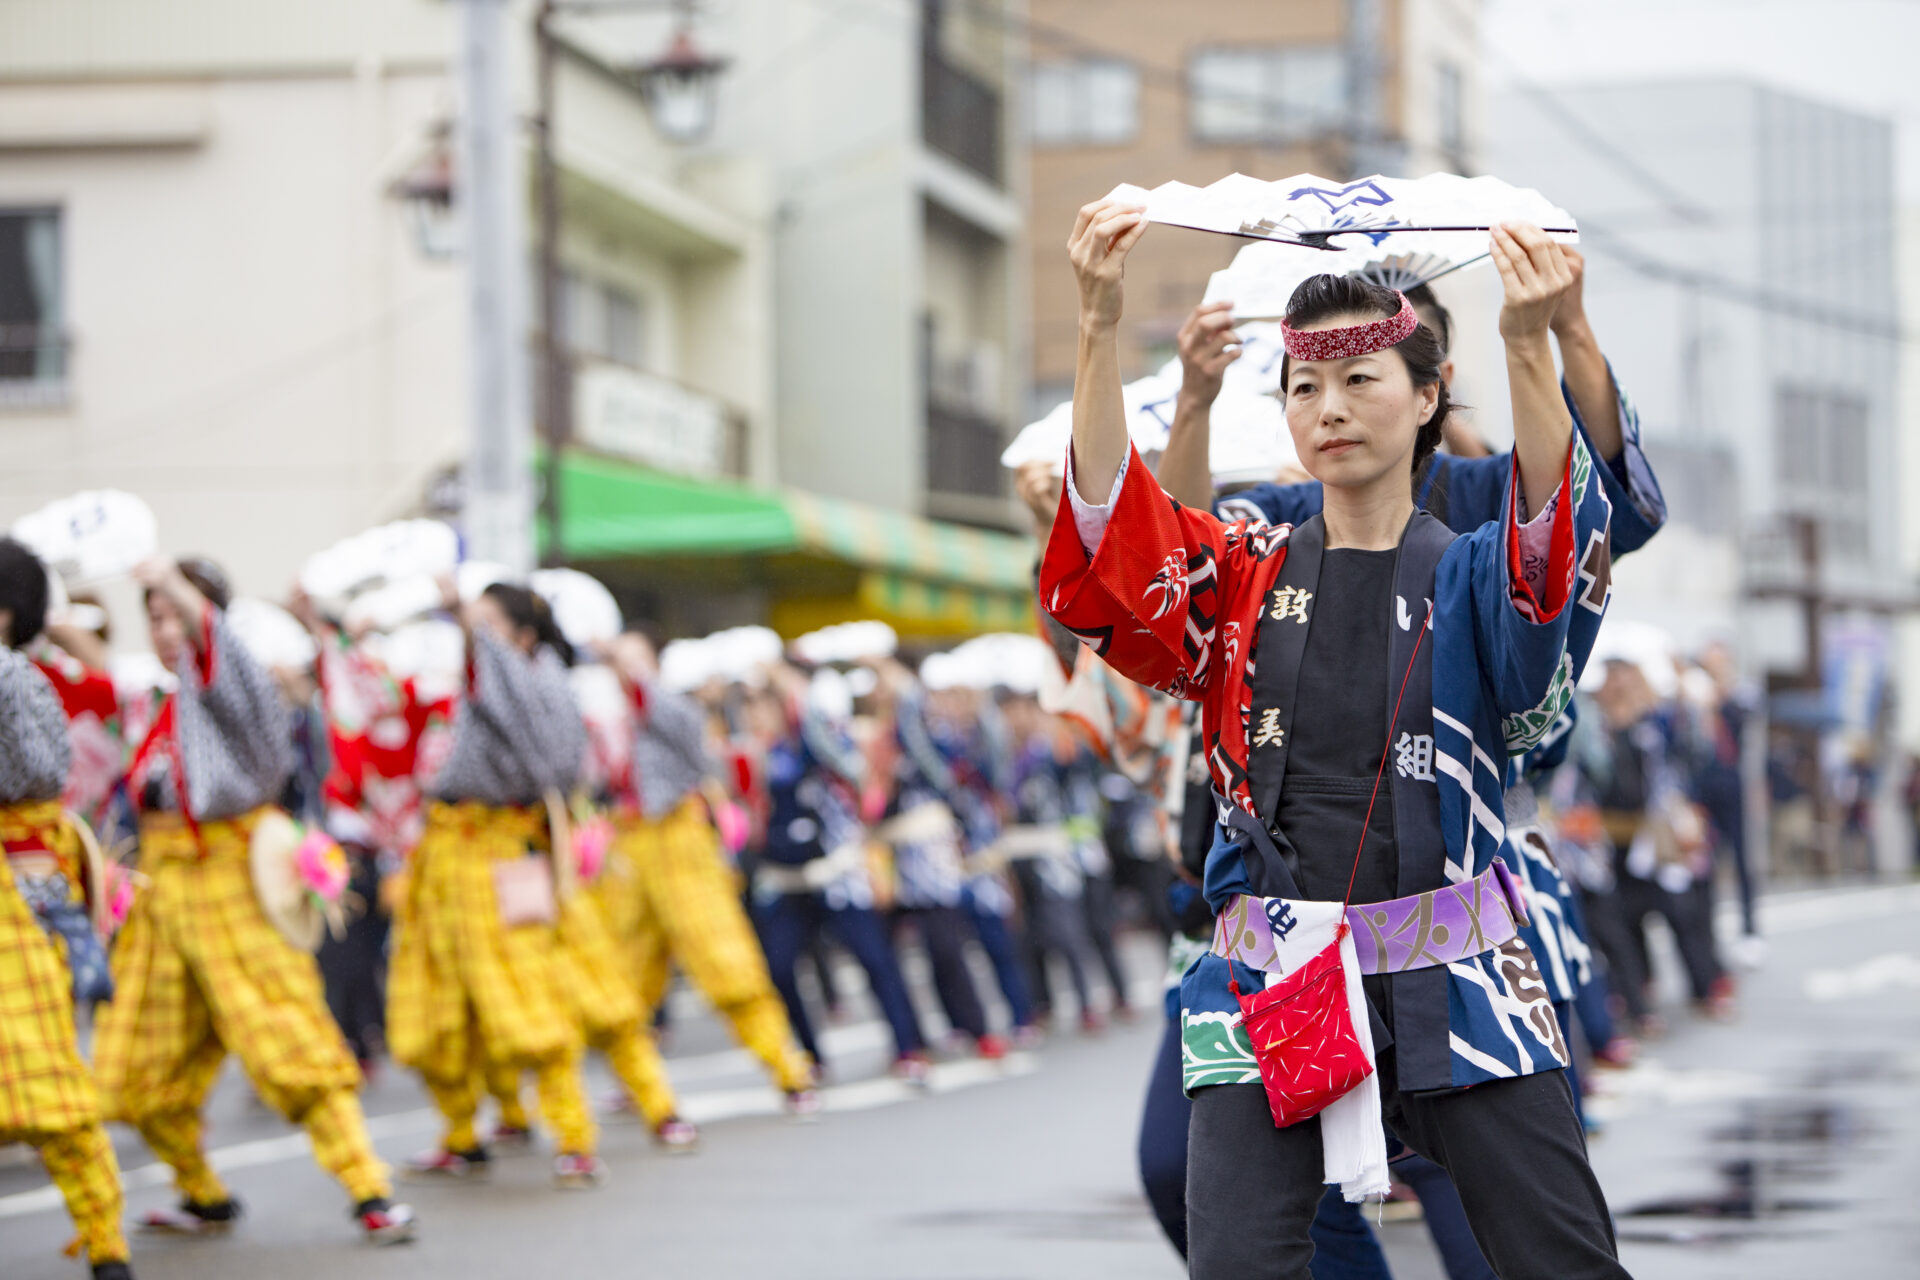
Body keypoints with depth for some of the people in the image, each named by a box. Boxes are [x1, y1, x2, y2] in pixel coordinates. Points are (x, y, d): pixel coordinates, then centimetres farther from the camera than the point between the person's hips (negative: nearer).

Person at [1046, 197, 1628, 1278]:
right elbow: (1111, 542, -7)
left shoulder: (1474, 578, 6)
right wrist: (1101, 326, -21)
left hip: (1453, 974, -1)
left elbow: (1563, 537, -17)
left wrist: (1530, 347, -35)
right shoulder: (1246, 579, 12)